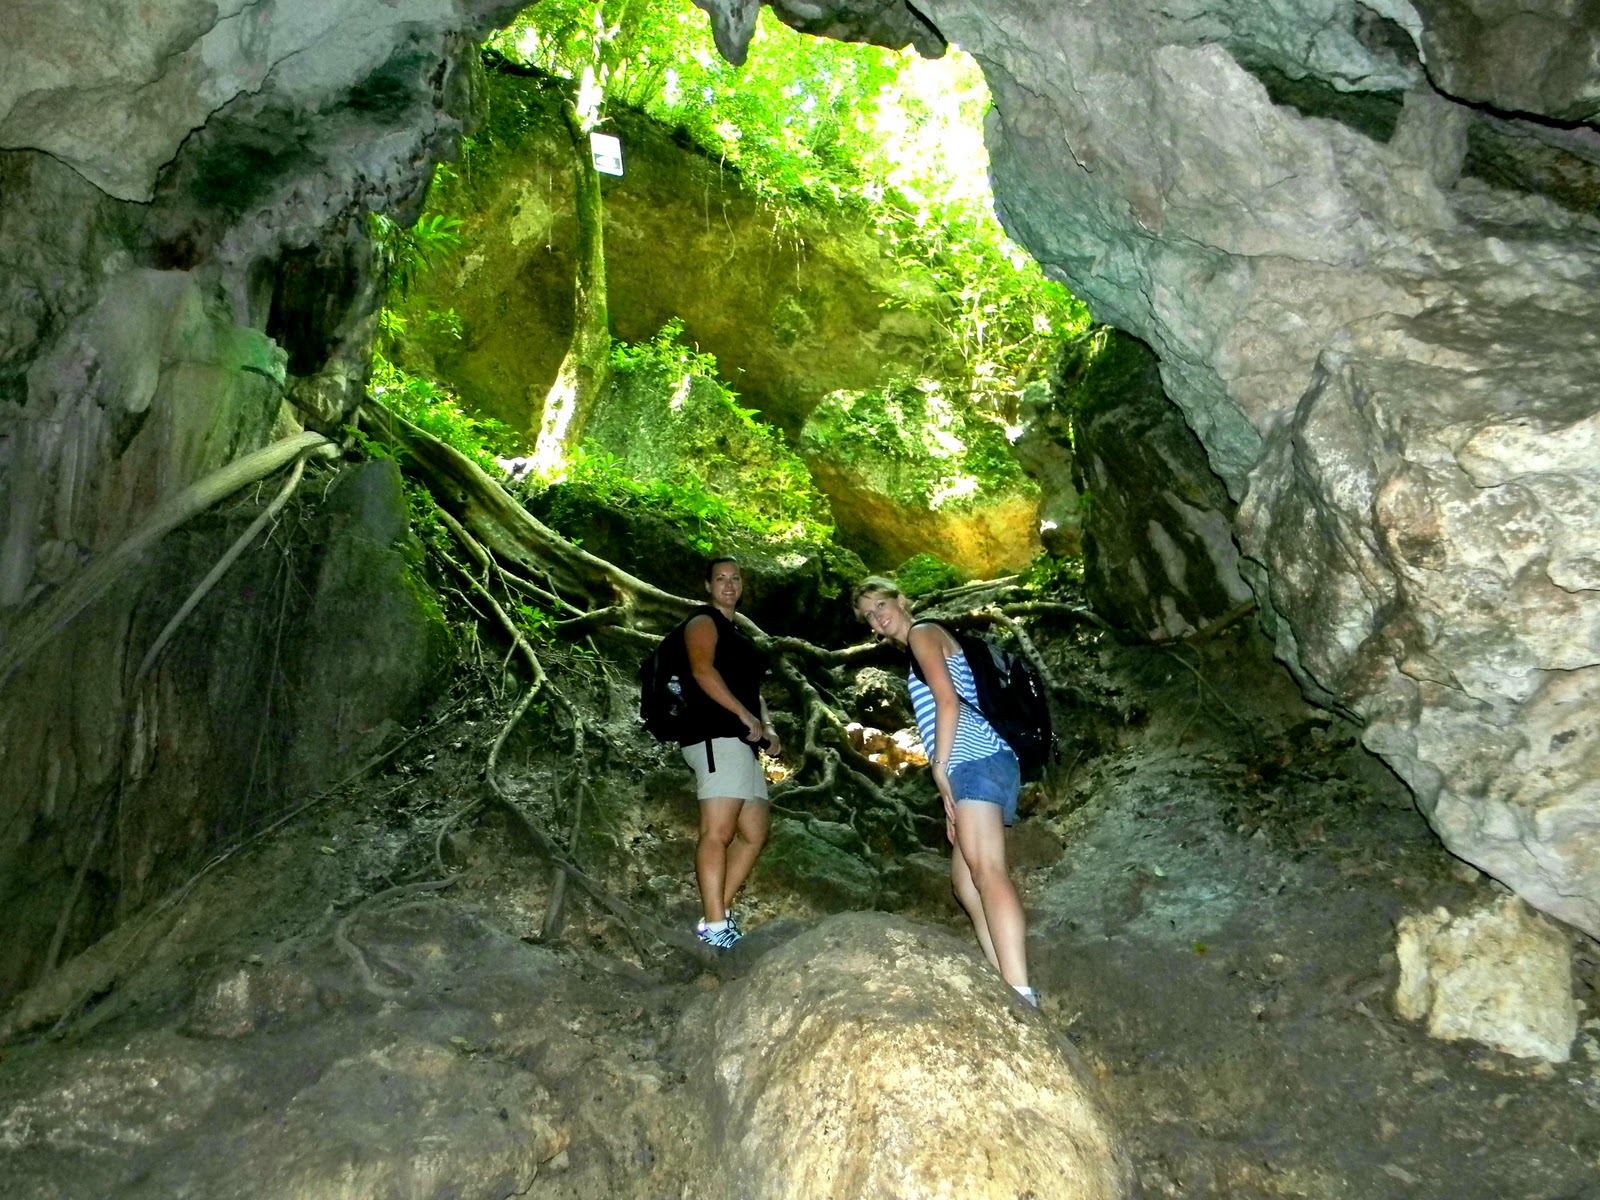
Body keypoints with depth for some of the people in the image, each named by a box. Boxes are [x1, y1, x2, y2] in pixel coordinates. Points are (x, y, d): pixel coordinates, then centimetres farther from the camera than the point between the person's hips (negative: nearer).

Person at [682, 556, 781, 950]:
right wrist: (746, 716, -20)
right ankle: (715, 925, -17)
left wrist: (768, 728, 9)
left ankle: (721, 913, 9)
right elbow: (703, 671, -15)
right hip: (716, 736, -9)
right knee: (718, 832, -15)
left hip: (743, 742, 10)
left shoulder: (738, 636, 28)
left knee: (754, 833, 6)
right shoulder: (704, 623, 2)